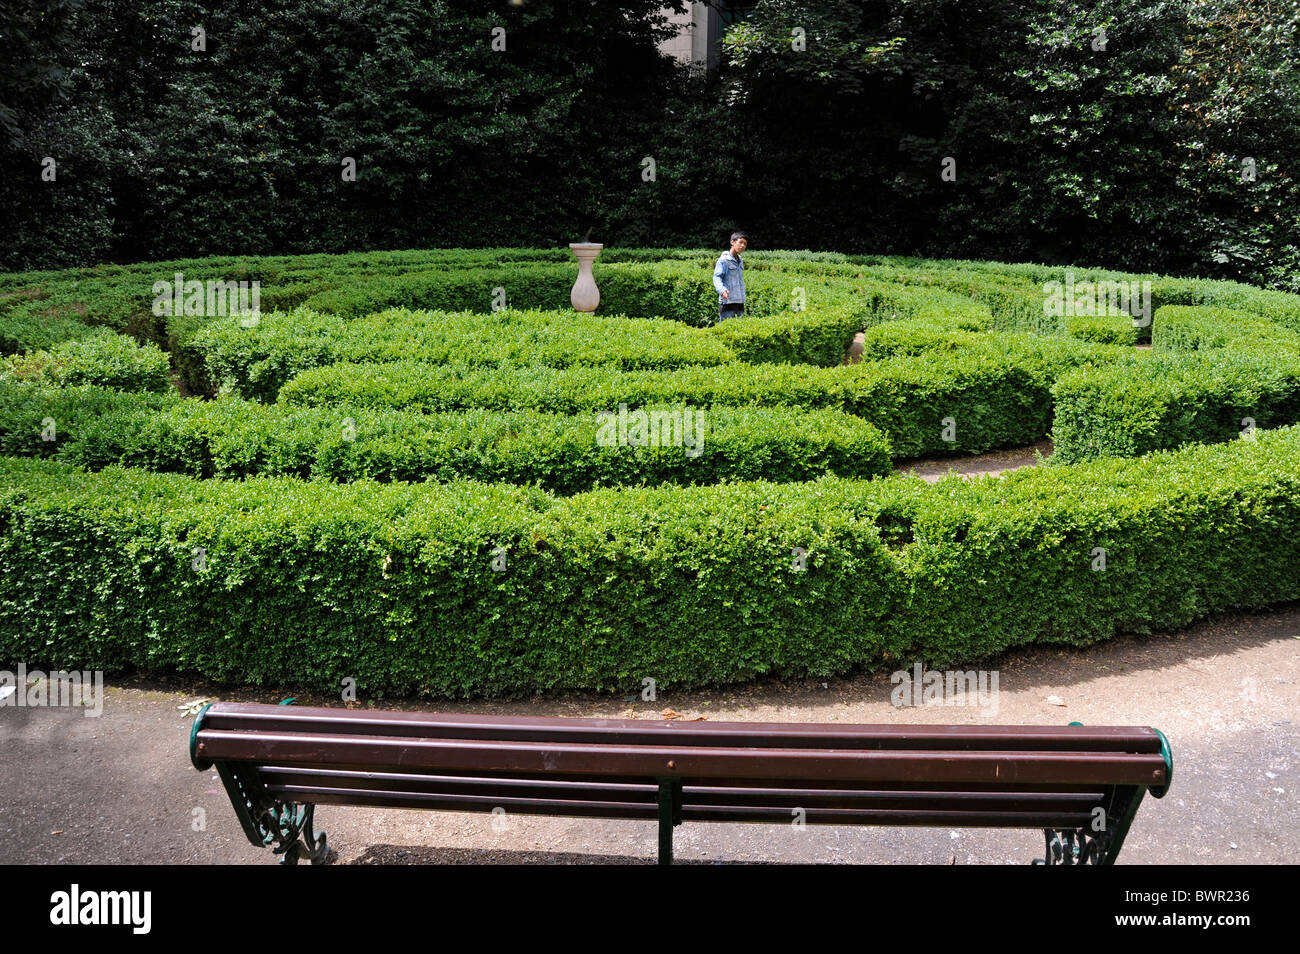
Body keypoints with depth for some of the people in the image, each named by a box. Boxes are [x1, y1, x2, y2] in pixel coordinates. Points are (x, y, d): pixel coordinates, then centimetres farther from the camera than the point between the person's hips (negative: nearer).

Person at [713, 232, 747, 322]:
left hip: (740, 303, 8)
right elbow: (716, 277, -15)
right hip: (727, 302, -8)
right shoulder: (723, 260, -6)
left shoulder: (740, 261, 18)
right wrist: (722, 290, -34)